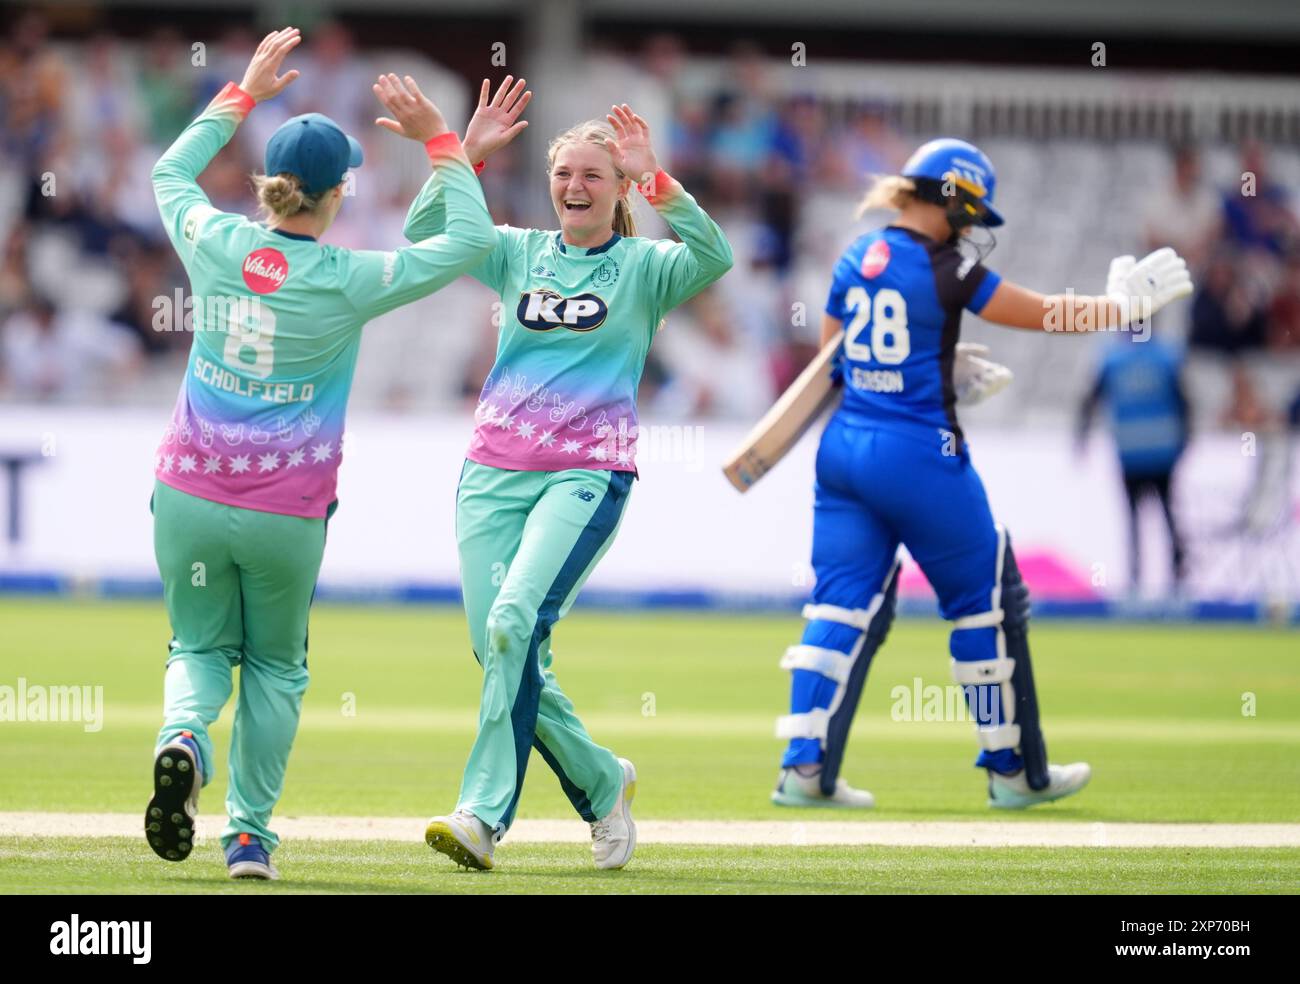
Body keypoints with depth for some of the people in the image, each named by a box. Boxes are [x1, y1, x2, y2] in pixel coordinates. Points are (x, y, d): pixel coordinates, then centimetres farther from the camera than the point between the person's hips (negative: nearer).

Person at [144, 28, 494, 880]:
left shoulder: (214, 246, -5)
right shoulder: (346, 281, -13)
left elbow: (171, 172, 19)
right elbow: (471, 240, -4)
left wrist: (243, 96, 24)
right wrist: (440, 140, 1)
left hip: (190, 497, 2)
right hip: (286, 513, -2)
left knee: (200, 647, 17)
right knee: (276, 666, 17)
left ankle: (184, 738, -17)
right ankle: (250, 833, 12)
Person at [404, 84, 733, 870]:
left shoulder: (645, 266, 4)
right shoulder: (521, 253, 13)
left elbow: (715, 255, -17)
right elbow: (425, 237, 1)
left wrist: (654, 178, -23)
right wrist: (466, 155, -9)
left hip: (588, 473, -4)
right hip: (494, 469, 5)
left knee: (514, 621, -24)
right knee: (498, 650, -1)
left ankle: (485, 817, -25)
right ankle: (601, 782, 22)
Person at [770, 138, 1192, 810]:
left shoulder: (854, 260, 7)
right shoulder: (945, 272, -12)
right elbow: (1047, 315, -6)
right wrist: (1126, 303, 8)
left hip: (843, 450, 6)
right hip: (920, 455, -6)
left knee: (844, 604, 7)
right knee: (986, 603, 8)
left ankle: (805, 767, -5)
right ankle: (1014, 771, 16)